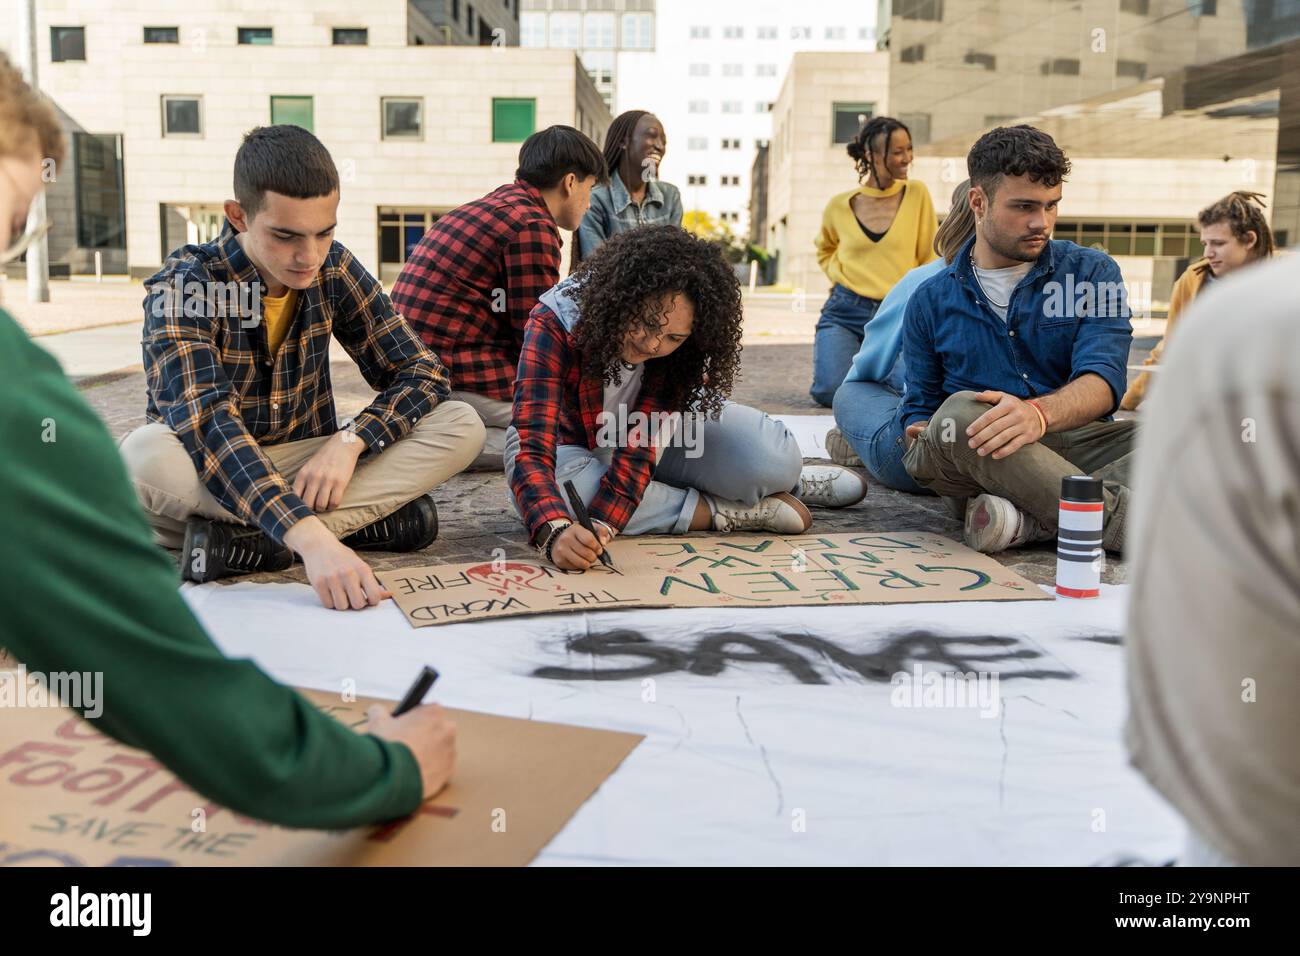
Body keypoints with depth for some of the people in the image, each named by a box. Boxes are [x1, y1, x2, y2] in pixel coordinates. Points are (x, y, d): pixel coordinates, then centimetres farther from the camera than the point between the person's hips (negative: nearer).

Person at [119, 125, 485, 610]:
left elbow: (423, 371, -5)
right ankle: (369, 516, -26)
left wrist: (349, 442, -25)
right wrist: (312, 537, -49)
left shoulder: (333, 269, -6)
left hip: (306, 468, 4)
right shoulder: (183, 284, -20)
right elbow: (205, 423, -35)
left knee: (461, 426, -18)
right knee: (145, 456, -38)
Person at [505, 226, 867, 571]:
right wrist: (556, 532, -59)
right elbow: (533, 447, -41)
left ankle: (790, 482, 9)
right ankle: (722, 510, -26)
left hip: (658, 434, 1)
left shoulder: (682, 349, -24)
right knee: (559, 498, -40)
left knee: (773, 459, -27)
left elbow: (643, 442, -31)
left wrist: (604, 524, -47)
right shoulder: (555, 323, -33)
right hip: (571, 442, -1)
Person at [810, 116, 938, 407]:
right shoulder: (840, 206, 2)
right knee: (832, 391, -21)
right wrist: (842, 277, 6)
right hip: (845, 312, 0)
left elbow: (930, 258, 4)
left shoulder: (916, 194, 0)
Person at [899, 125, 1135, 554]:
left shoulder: (1092, 273, 9)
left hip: (1077, 446, 1)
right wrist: (921, 437, -12)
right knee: (959, 412, -35)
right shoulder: (931, 300, 13)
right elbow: (921, 406, 16)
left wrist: (1040, 412, -32)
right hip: (980, 461, 0)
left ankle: (1033, 519, -40)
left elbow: (1103, 379, -8)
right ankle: (1121, 519, -39)